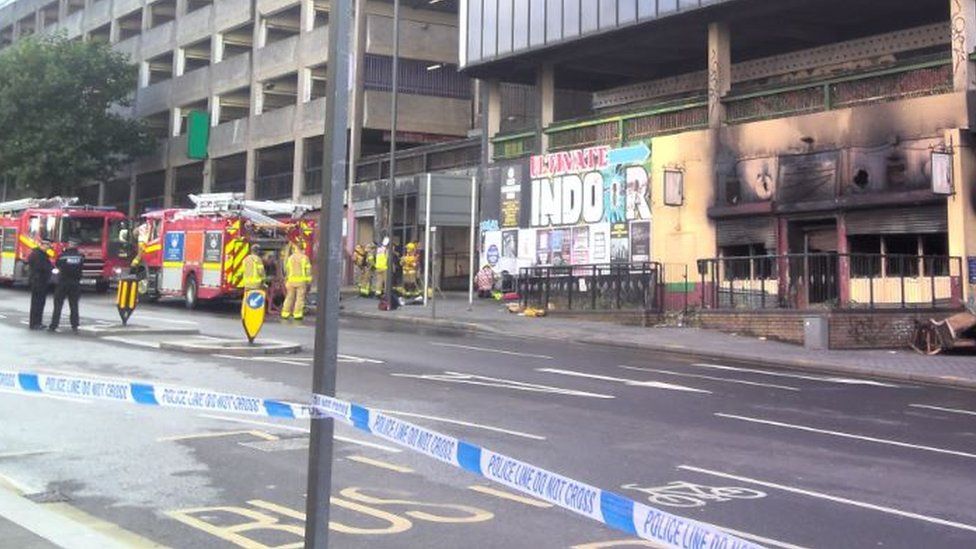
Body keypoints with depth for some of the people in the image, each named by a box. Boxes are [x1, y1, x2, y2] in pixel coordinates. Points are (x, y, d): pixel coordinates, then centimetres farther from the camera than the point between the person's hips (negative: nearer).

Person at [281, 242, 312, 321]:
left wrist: (287, 280, 17)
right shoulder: (304, 257, -2)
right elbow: (308, 270, -5)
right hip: (301, 280, -3)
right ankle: (297, 314, -4)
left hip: (291, 280, 3)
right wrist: (308, 281, -1)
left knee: (289, 297, 9)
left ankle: (285, 314, 10)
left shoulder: (290, 257, 8)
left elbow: (287, 269, 10)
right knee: (300, 297, -1)